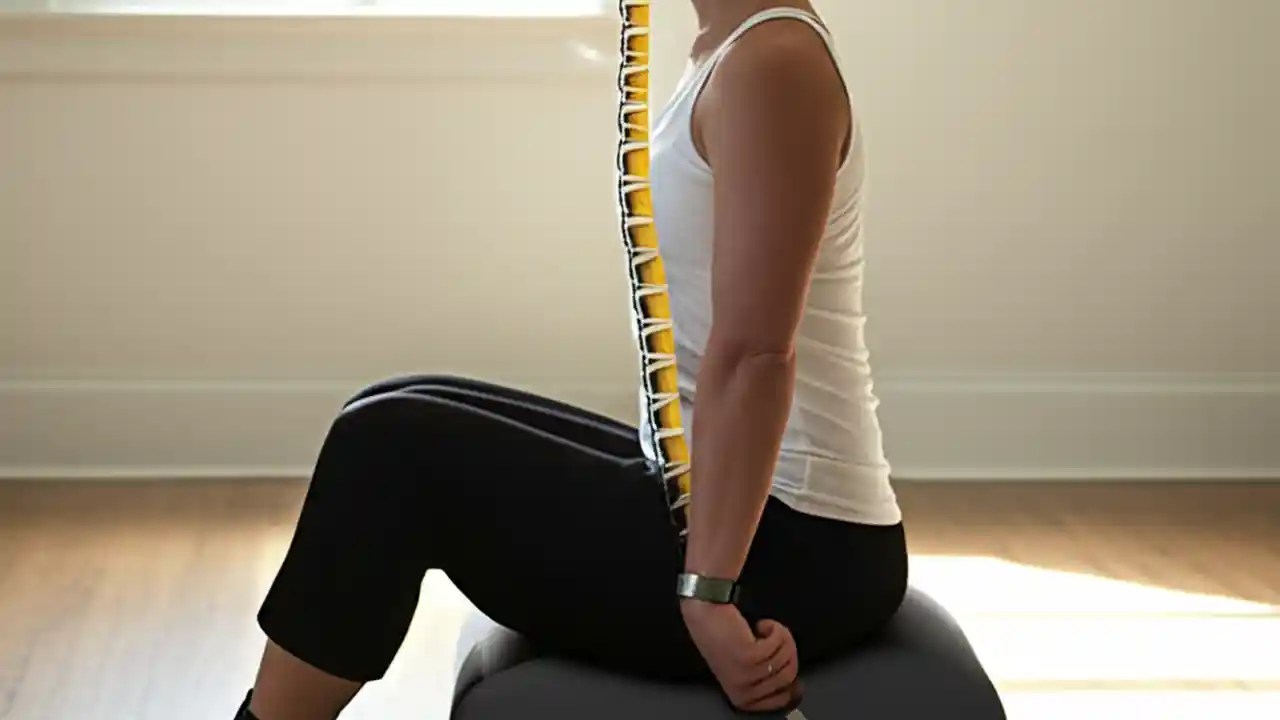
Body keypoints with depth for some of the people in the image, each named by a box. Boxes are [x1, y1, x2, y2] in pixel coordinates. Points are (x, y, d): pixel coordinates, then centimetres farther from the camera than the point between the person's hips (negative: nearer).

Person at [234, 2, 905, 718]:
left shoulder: (772, 62, -17)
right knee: (399, 415, 11)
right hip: (743, 504, 10)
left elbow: (753, 355, -23)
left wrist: (708, 590, -25)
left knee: (395, 448, -12)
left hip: (795, 546, -10)